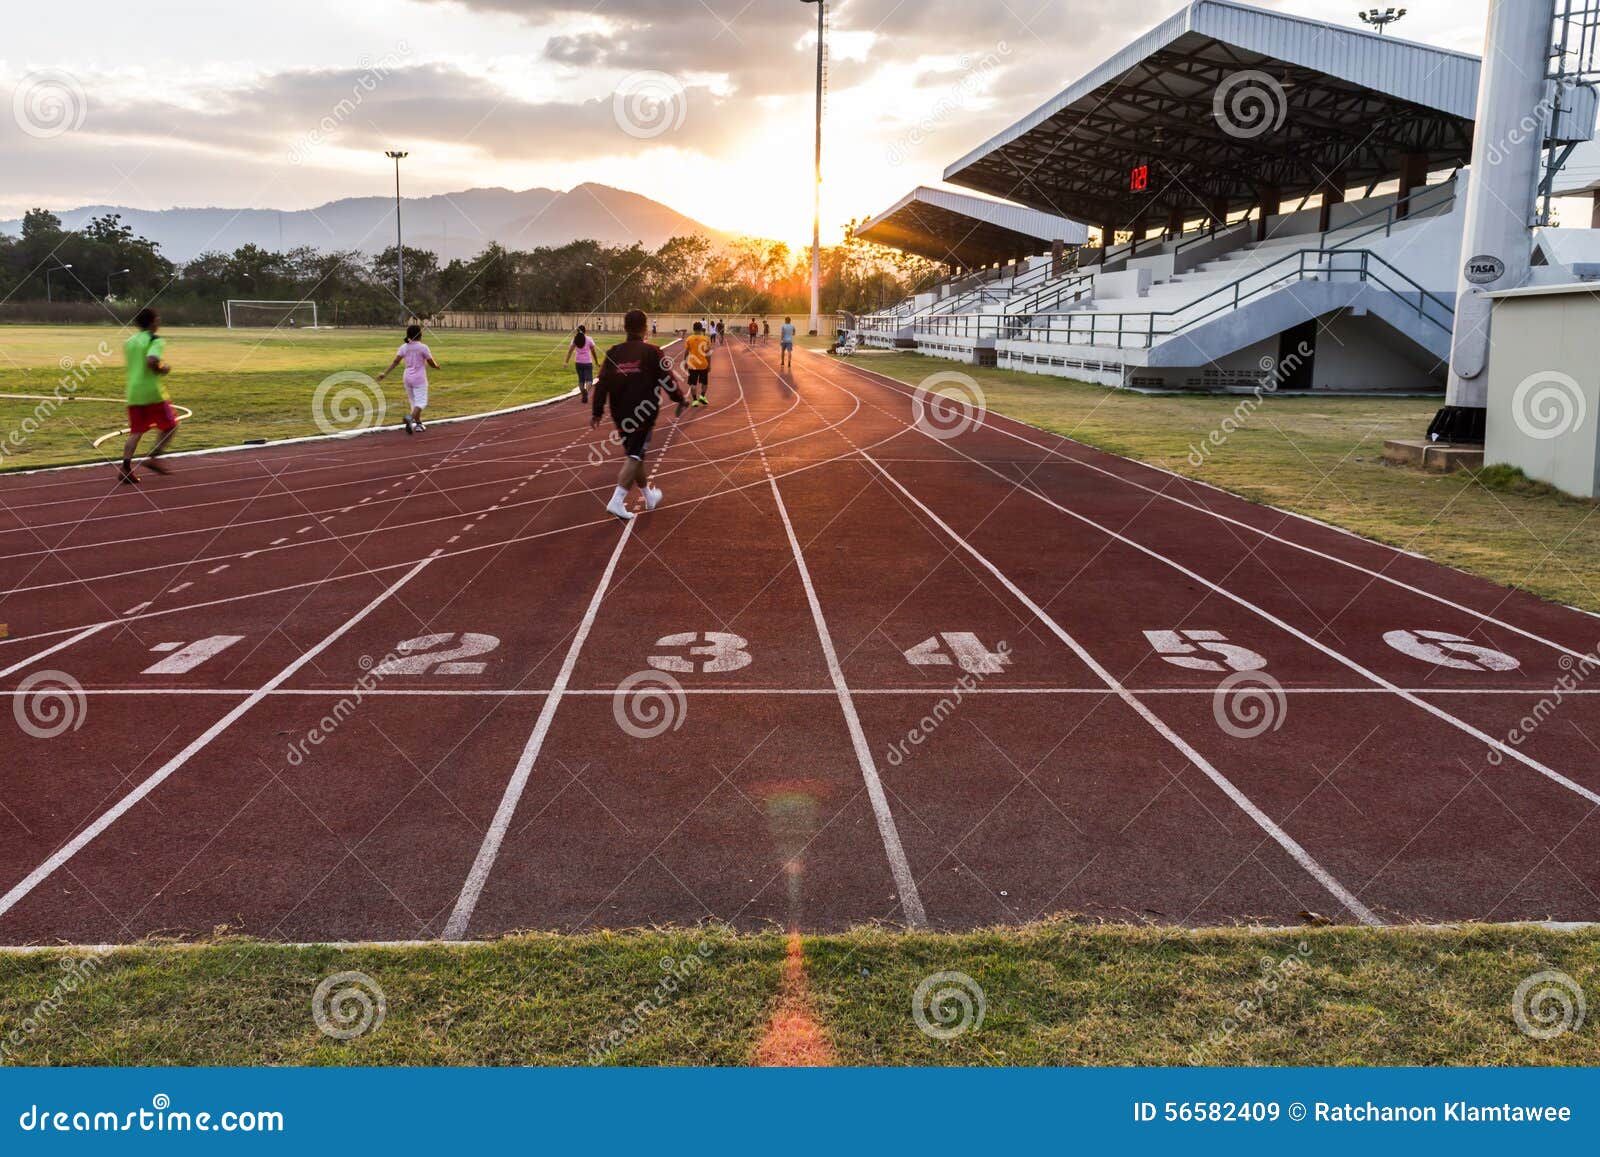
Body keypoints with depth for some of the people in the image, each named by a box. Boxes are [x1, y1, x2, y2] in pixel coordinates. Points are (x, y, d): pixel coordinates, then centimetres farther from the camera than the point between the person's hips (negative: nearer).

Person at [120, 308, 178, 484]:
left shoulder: (129, 342, 15)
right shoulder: (156, 340, -8)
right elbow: (151, 361, -25)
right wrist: (163, 370, -7)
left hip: (133, 392, 7)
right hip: (152, 391, -6)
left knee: (136, 432, 7)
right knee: (170, 426, 9)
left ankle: (126, 468, -6)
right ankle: (153, 458, -2)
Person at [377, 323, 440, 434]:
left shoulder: (404, 347, 2)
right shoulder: (423, 347, -10)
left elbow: (395, 361, -4)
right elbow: (431, 363, -5)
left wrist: (385, 373, -3)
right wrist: (437, 366, 17)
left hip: (407, 378, 5)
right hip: (419, 379, -5)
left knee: (413, 401, 18)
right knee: (421, 402, -6)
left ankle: (418, 424, 21)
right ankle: (411, 417, -33)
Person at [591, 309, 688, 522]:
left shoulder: (613, 353, 3)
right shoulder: (651, 352, -9)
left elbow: (602, 384, 1)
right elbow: (667, 379, -6)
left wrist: (597, 412, 6)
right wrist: (682, 400, 9)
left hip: (620, 414, 5)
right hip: (644, 414, -5)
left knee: (635, 453, 19)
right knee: (635, 455, -3)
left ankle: (649, 496, 35)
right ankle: (617, 501, -16)